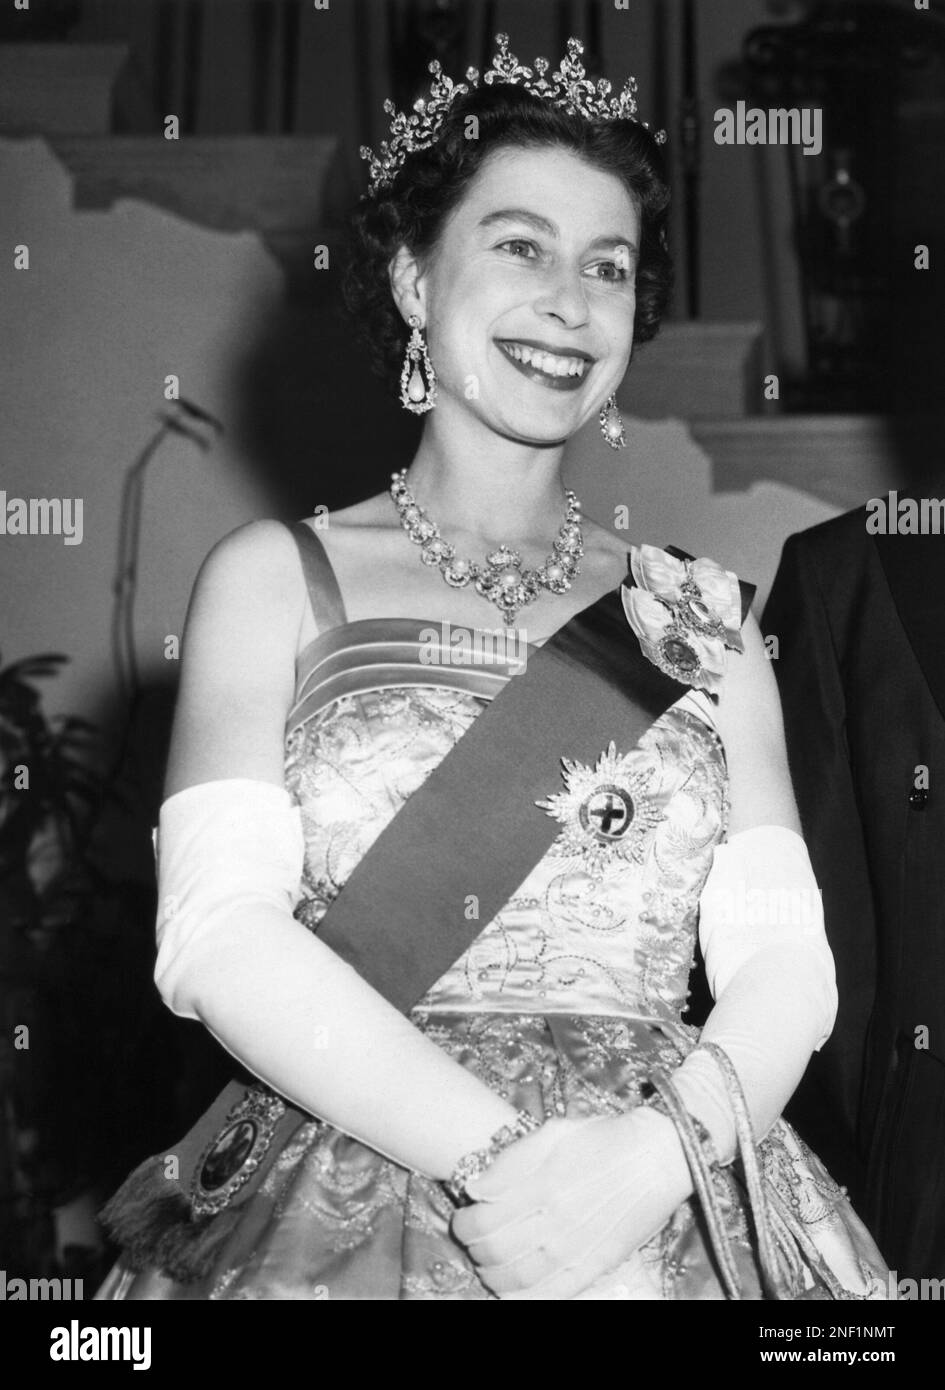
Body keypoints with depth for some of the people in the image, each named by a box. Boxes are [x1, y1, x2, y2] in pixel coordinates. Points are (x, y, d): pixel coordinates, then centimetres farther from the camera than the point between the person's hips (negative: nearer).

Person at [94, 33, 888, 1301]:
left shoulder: (701, 617, 10)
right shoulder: (274, 578, 4)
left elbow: (784, 959, 3)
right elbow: (214, 936, -7)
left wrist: (662, 1147, -17)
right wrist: (495, 1150, -18)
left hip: (680, 1225, 2)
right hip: (342, 1223, -2)